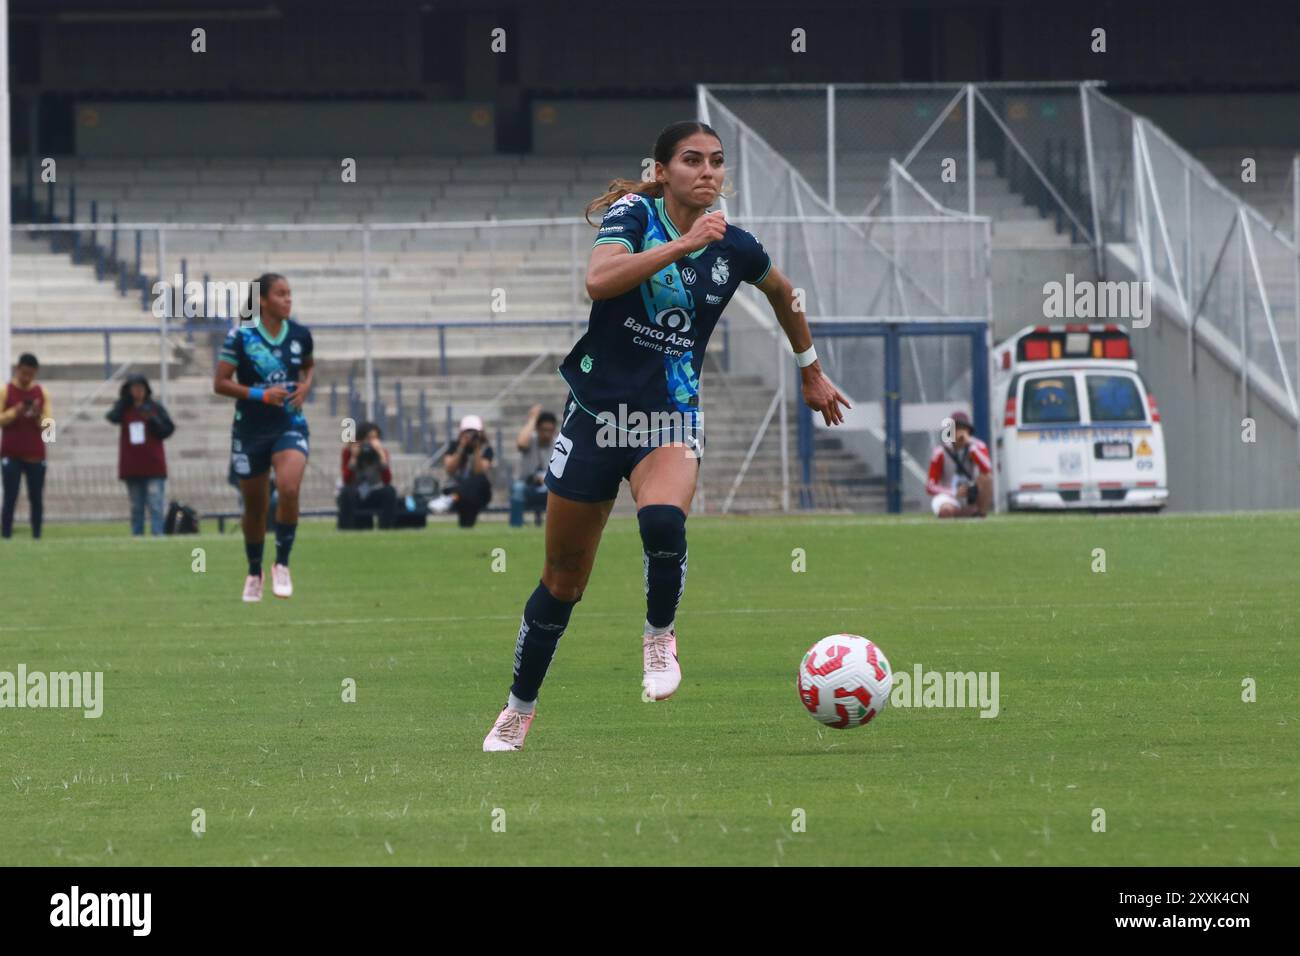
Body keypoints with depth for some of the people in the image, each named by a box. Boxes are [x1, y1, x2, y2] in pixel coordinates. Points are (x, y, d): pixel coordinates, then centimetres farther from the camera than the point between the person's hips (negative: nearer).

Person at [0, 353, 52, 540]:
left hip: (35, 455, 2)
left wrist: (39, 415, -15)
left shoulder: (42, 393, 8)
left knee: (36, 498, 0)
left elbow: (48, 424, 5)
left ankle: (37, 536, 3)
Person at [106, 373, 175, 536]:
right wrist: (126, 398, -11)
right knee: (136, 508, 8)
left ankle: (157, 534, -14)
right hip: (131, 466, 2)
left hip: (153, 467, -2)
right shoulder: (124, 408, 7)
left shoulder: (155, 408, 3)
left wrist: (152, 420, -15)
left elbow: (167, 430, 0)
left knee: (155, 506, -10)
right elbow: (112, 417, -14)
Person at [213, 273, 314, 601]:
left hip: (289, 426, 1)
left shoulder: (300, 334, 1)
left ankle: (282, 564, -7)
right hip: (250, 429, -1)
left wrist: (305, 386, 0)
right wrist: (261, 395, -19)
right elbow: (220, 383, -9)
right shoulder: (241, 336, -10)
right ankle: (254, 573, 32)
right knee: (254, 506, 9)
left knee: (289, 489, -24)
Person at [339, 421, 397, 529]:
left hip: (375, 495, 1)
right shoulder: (348, 451, -11)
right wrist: (353, 457, -29)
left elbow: (387, 480, -21)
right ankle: (345, 528, -30)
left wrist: (381, 455, -28)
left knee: (390, 491, -28)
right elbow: (347, 481, -21)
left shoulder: (382, 451, -8)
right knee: (347, 492, -34)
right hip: (354, 496, -1)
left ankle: (386, 528, -24)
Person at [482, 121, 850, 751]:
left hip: (670, 418, 1)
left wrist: (811, 372, 30)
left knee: (663, 521, -33)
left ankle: (660, 635, -5)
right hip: (596, 411, -1)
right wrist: (682, 245, -32)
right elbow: (599, 280, -29)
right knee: (564, 579, 8)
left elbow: (783, 293, 23)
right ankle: (520, 708, 27)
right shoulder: (634, 214, -8)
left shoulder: (734, 248, 0)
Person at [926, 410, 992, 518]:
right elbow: (930, 487, -8)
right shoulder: (941, 451, -8)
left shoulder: (978, 446, -6)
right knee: (946, 510, -37)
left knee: (986, 476, -27)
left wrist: (970, 444, -28)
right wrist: (954, 493, -22)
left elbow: (987, 469, -29)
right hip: (949, 495, -2)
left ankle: (980, 513, -15)